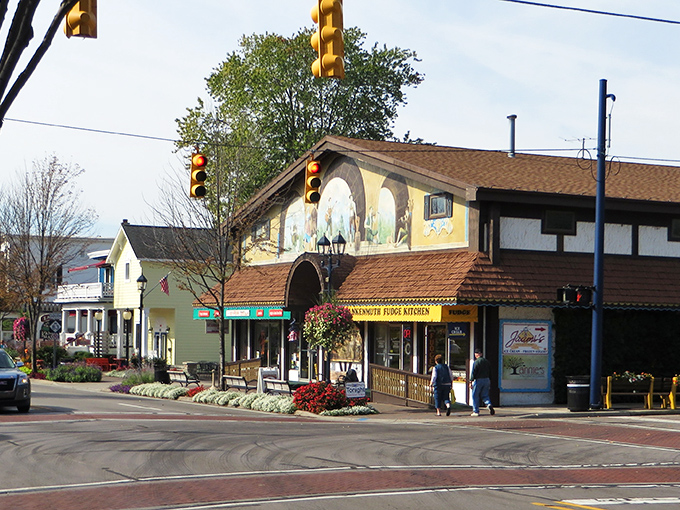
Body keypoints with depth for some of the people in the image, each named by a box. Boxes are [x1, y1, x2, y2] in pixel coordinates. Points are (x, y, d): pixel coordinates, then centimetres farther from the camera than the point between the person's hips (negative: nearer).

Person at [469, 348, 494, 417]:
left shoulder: (476, 362, -11)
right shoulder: (487, 361, 9)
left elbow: (473, 373, -14)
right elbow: (490, 372, 13)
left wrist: (471, 381, -10)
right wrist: (489, 381, 19)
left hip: (478, 380, -6)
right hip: (486, 380, 6)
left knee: (475, 396, 5)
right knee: (485, 395, 14)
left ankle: (476, 411, 6)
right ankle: (489, 404, -14)